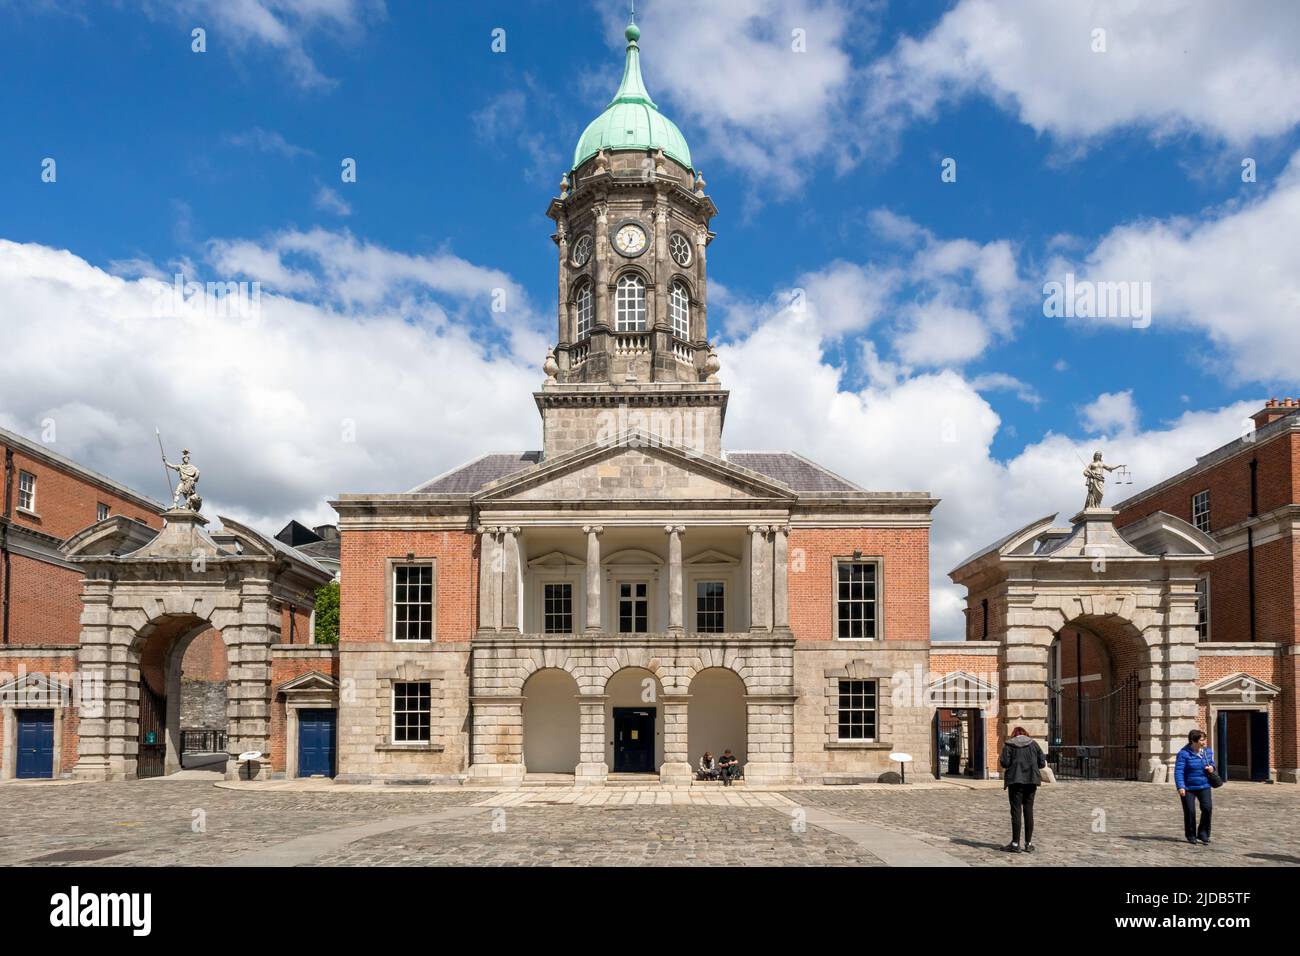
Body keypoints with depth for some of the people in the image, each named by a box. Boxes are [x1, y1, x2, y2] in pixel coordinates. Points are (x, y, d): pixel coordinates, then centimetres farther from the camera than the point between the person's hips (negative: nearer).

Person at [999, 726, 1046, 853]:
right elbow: (1042, 763, 3)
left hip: (1015, 780, -3)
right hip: (1031, 780, 3)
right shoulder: (1033, 743, 8)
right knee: (1029, 810, 9)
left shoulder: (1009, 745, 1)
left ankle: (1015, 844, -3)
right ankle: (1028, 843, 11)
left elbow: (1004, 762, -10)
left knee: (1016, 811, -1)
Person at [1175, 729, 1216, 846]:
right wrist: (1180, 787, -25)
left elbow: (1211, 762, 22)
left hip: (1204, 786, 4)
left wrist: (1211, 767, -3)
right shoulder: (1184, 753, -15)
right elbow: (1178, 771, -17)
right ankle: (1191, 836, 20)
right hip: (1188, 788, -4)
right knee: (1190, 811, 0)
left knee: (1208, 808, -11)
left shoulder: (1208, 751, 3)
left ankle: (1203, 834, 6)